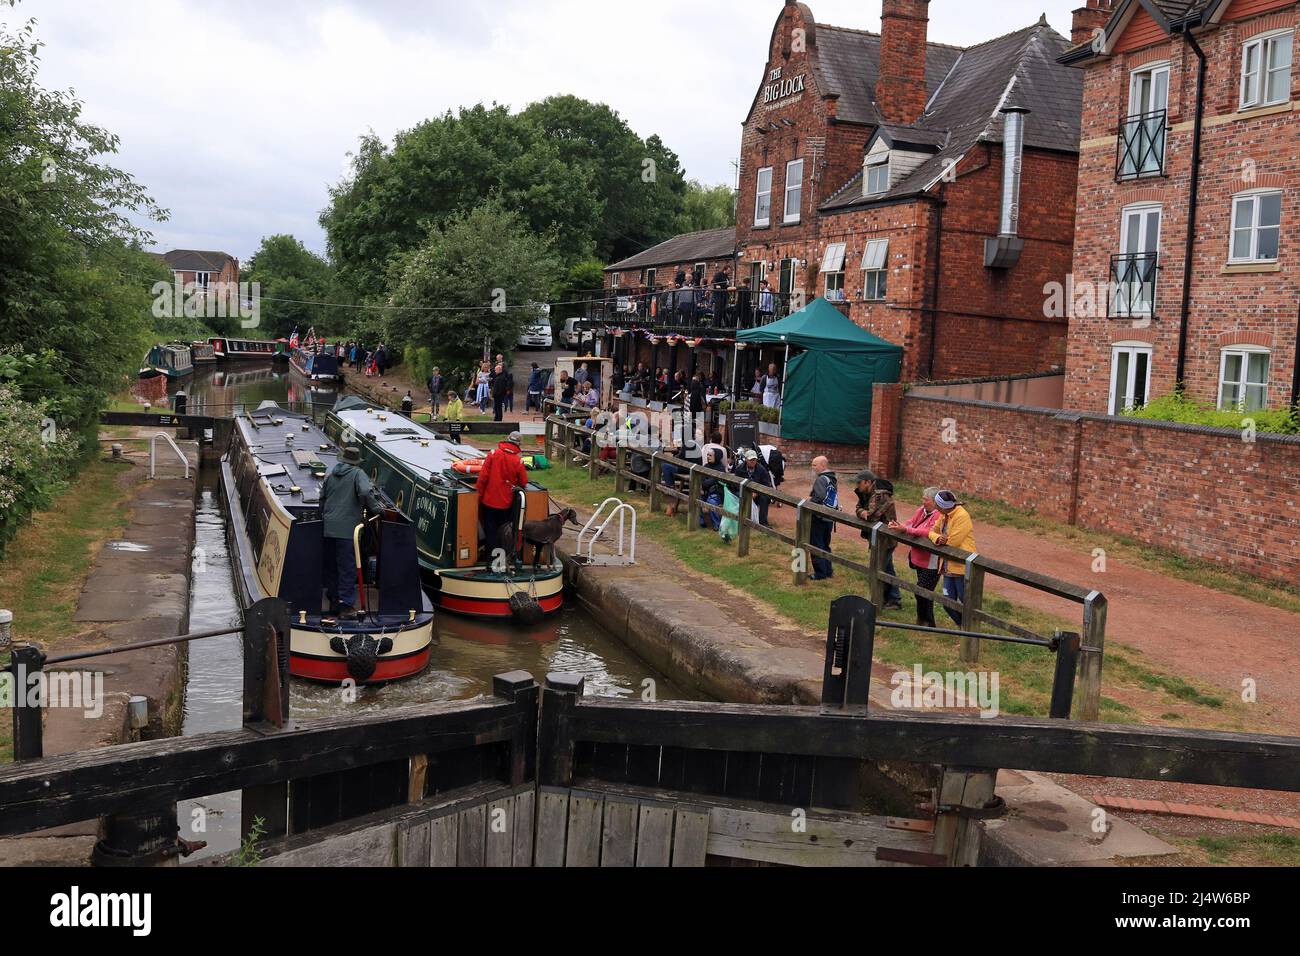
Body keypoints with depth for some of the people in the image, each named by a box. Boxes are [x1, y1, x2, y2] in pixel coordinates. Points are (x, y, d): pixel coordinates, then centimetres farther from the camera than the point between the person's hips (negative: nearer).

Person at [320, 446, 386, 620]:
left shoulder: (330, 475, 14)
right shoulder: (357, 474, -4)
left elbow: (322, 499, 21)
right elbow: (366, 492, -20)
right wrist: (377, 508, -9)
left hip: (328, 528, 6)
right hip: (347, 529, -6)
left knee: (330, 566, 16)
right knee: (347, 568, -3)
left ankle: (334, 601, 24)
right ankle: (346, 606, -6)